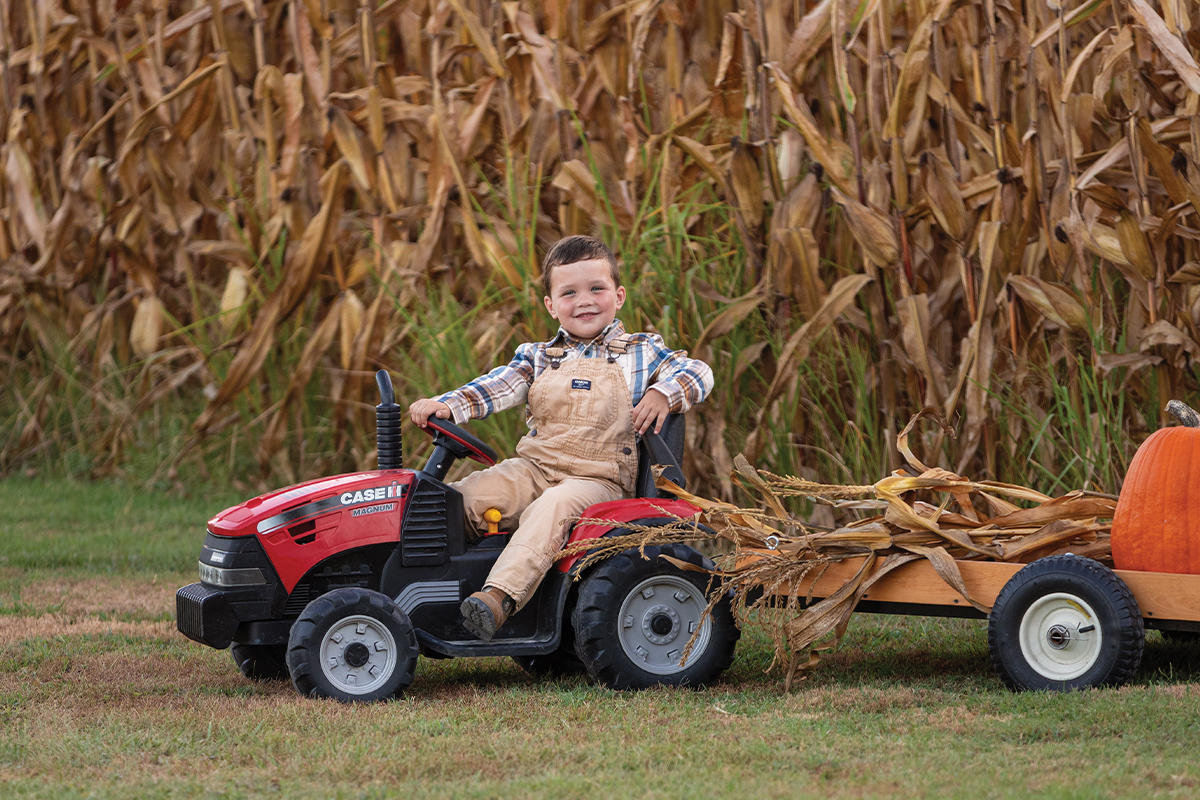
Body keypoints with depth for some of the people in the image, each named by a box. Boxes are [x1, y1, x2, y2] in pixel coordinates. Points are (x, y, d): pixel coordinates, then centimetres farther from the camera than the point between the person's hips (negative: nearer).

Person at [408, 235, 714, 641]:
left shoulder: (641, 352, 10)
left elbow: (698, 372, 4)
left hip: (599, 478, -4)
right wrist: (446, 405, -18)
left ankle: (500, 596, -52)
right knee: (472, 493, -21)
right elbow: (498, 386, 0)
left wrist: (663, 393, -17)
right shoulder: (539, 358, 14)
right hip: (534, 468, 4)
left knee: (547, 512, -35)